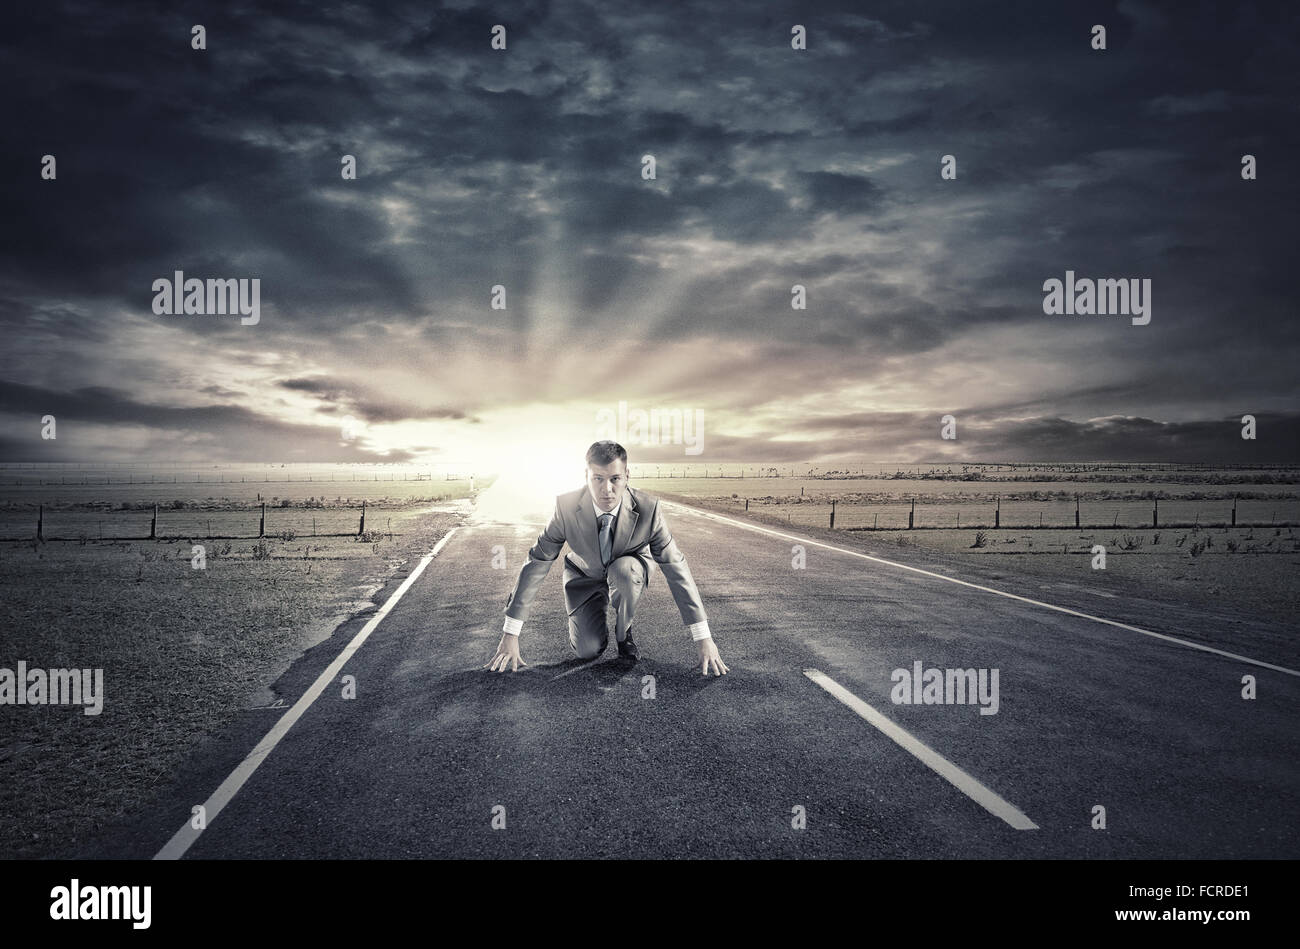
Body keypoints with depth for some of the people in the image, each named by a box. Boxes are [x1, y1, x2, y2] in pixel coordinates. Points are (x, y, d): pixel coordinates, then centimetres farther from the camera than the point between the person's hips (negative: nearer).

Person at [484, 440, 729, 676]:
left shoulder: (647, 509, -29)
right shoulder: (566, 507, -29)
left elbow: (676, 568, -26)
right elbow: (536, 564, -22)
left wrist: (704, 640, -27)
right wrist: (510, 635, -23)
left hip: (629, 573, 0)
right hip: (585, 577, 1)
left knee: (623, 569, -36)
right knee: (588, 650, -18)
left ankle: (624, 632, -5)